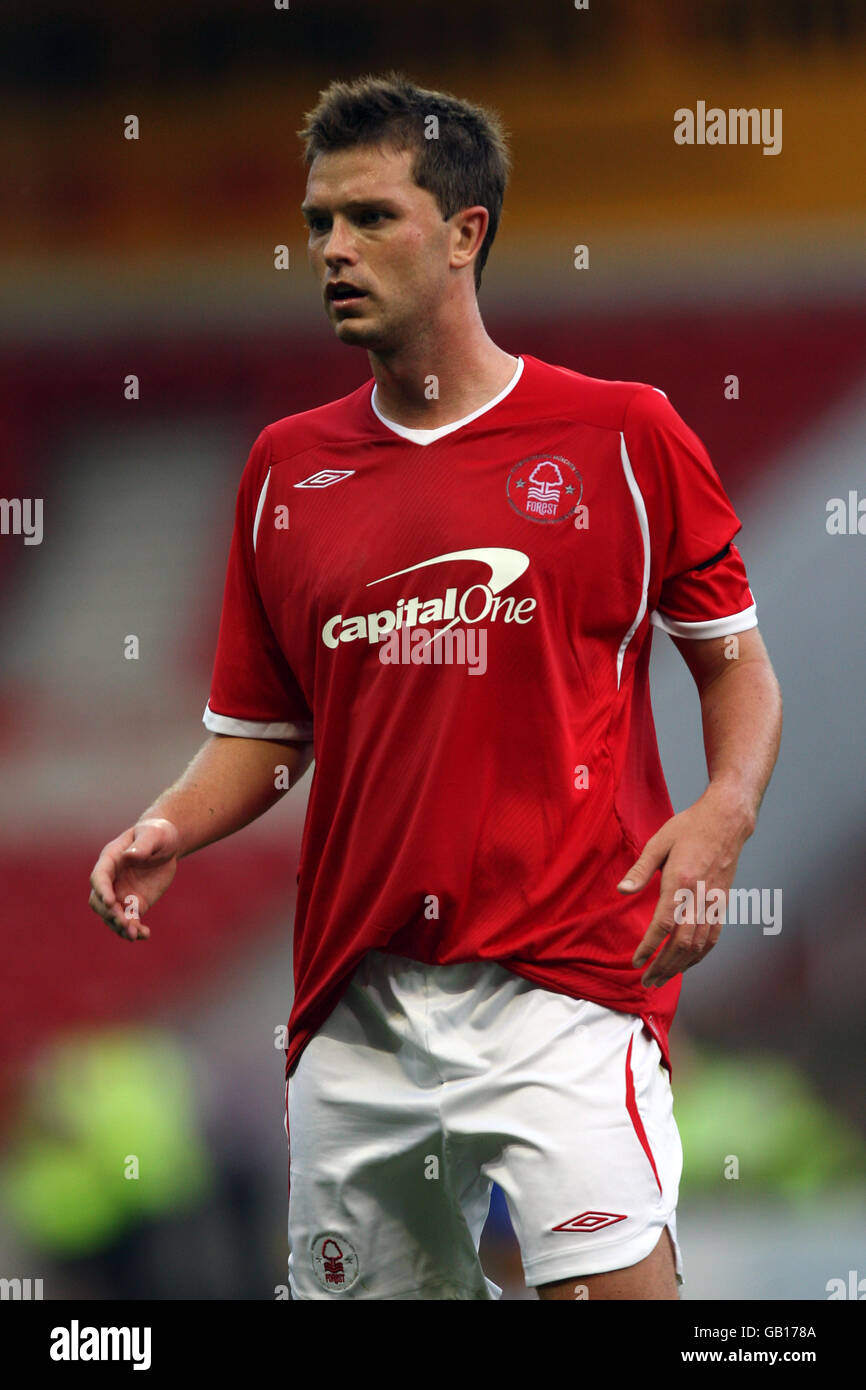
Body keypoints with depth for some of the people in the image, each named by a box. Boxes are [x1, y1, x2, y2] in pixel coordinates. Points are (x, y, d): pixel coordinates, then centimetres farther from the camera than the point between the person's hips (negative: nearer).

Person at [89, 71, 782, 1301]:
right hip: (354, 999, 4)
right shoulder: (285, 468, 13)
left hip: (560, 977, -4)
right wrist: (167, 831, -2)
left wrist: (722, 814, -10)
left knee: (612, 1284, -21)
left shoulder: (623, 436, 2)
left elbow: (735, 659, 9)